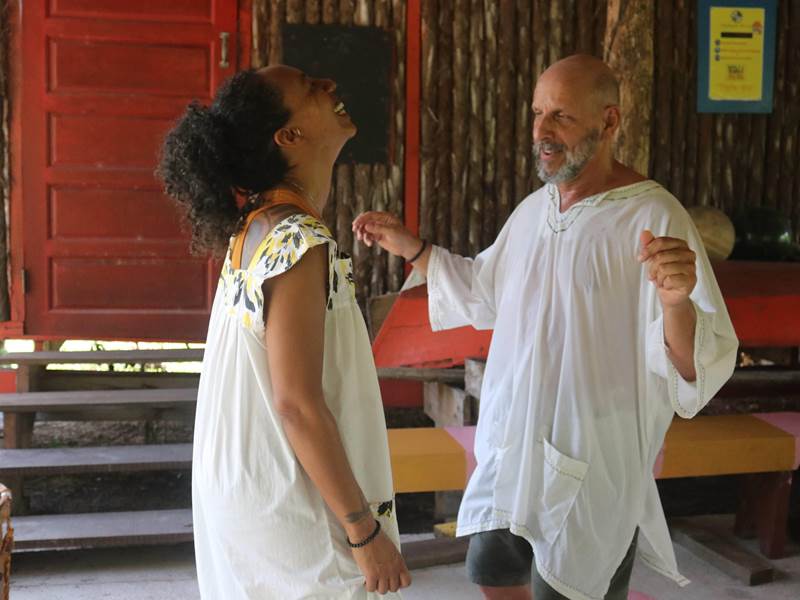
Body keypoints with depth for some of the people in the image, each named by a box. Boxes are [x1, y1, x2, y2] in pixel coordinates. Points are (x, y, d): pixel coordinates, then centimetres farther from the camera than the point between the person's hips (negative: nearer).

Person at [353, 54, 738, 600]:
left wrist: (676, 302, -44)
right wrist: (411, 247, 13)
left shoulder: (655, 218, -19)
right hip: (512, 447, 7)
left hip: (594, 468, -7)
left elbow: (701, 368, -24)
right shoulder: (535, 207, 4)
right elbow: (484, 292, 21)